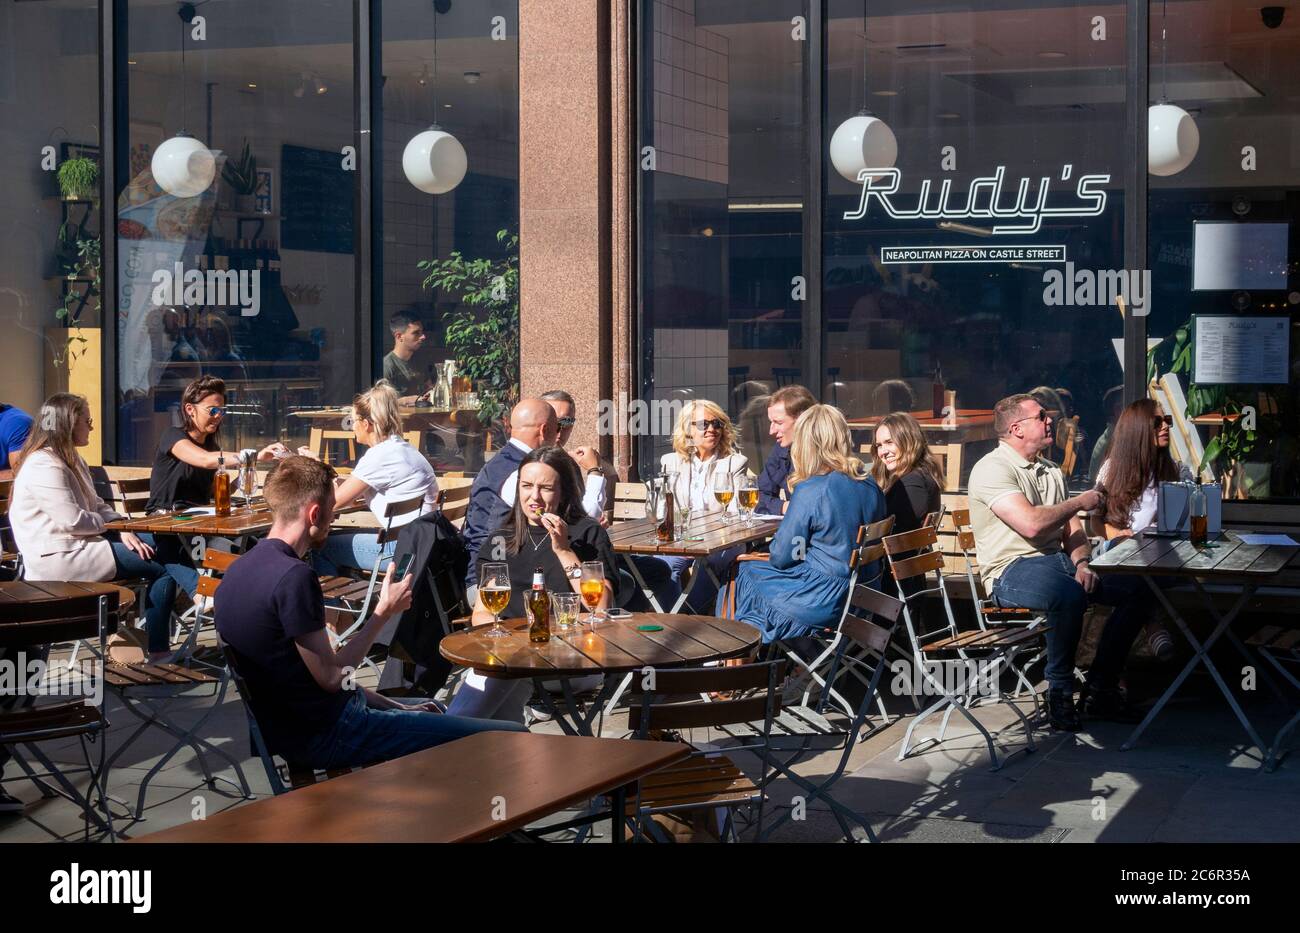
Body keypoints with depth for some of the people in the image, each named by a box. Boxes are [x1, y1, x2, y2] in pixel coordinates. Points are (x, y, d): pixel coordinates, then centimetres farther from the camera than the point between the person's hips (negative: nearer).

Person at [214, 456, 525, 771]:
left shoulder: (242, 568, 9)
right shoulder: (294, 577, -23)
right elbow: (330, 677, -19)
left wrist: (391, 705, 13)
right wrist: (384, 613, -7)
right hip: (327, 735, -10)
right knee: (513, 739, -11)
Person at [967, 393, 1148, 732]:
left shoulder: (1050, 471, 20)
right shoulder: (993, 469, -9)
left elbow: (1072, 528, 17)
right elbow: (1032, 524, -22)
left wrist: (1081, 563, -5)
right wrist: (1080, 502, -7)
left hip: (1057, 561, 9)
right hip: (1012, 570, -9)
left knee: (1135, 587, -8)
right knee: (1069, 593, -39)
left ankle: (1099, 688, -3)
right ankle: (1059, 691, -20)